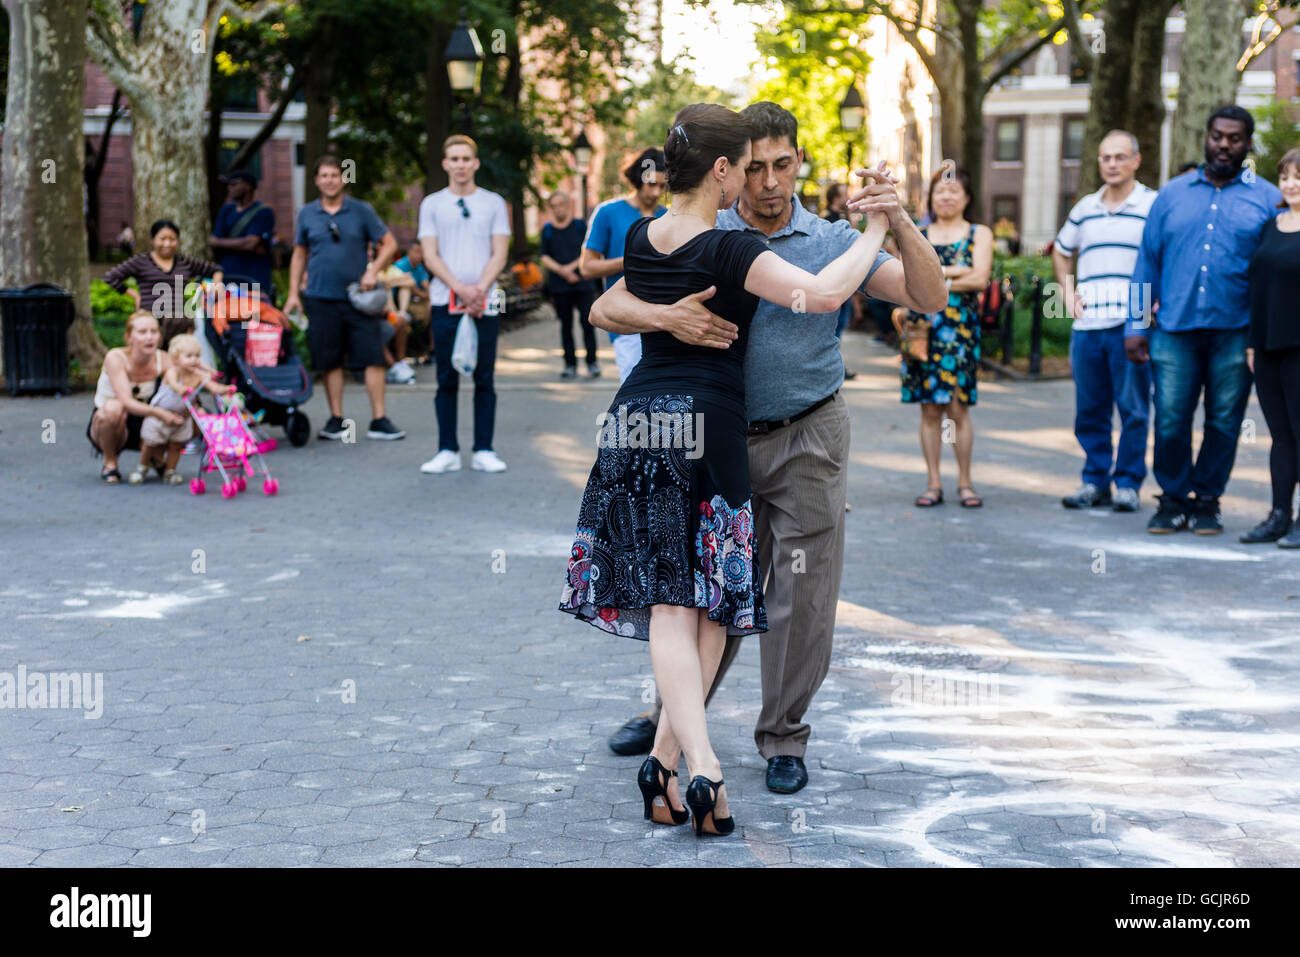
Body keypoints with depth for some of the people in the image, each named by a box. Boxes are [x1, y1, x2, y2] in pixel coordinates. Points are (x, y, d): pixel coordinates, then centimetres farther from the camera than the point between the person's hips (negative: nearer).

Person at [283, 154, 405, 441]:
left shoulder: (361, 211, 3)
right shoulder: (307, 214, 9)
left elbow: (389, 243, 5)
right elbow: (299, 255, 15)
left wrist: (373, 271, -10)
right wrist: (294, 293, 9)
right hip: (321, 298, 1)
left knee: (373, 358, -5)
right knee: (329, 362, 4)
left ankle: (379, 421, -1)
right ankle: (336, 420, 14)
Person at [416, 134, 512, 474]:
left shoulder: (493, 203, 10)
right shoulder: (432, 204, 9)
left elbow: (499, 254, 3)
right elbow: (431, 256, 2)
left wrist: (479, 289, -12)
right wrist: (460, 288, -12)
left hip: (486, 303, 0)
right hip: (445, 302, 0)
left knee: (484, 379, 1)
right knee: (447, 380, 1)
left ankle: (483, 451, 6)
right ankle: (447, 451, 5)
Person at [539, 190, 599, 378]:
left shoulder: (580, 226, 5)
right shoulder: (547, 230, 9)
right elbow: (545, 257, 4)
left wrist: (572, 266, -12)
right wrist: (561, 271, -11)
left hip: (584, 283, -2)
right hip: (559, 285, 2)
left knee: (587, 322, -7)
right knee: (566, 325, 5)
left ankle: (592, 363, 0)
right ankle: (570, 364, 10)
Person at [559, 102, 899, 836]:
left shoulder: (640, 240, 8)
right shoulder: (730, 251, -12)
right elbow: (825, 294, -22)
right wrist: (876, 229, -8)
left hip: (637, 420, 5)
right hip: (709, 427, -5)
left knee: (670, 607, -1)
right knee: (715, 603, 7)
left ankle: (700, 767, -14)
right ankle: (668, 757, 3)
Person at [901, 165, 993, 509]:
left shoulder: (979, 234, 8)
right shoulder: (918, 235, 14)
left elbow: (979, 279, -6)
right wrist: (952, 271, -10)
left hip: (960, 328, -2)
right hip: (922, 326, 2)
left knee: (958, 406, -4)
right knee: (929, 409, 2)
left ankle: (964, 482, 6)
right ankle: (933, 483, 7)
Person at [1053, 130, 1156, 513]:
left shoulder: (1154, 205, 1)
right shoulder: (1084, 209, 16)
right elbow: (1062, 253, 31)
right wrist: (1068, 291, 17)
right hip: (1087, 324, 5)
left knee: (1133, 407, -2)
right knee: (1090, 409, 7)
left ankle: (1128, 483, 6)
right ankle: (1095, 481, 16)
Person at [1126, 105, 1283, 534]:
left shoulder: (1267, 199, 7)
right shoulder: (1173, 194, 12)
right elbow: (1148, 261, 12)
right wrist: (1137, 325, 6)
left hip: (1235, 333, -1)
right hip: (1175, 329, 1)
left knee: (1224, 422, 4)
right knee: (1170, 421, -3)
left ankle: (1207, 500, 18)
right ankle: (1173, 499, 12)